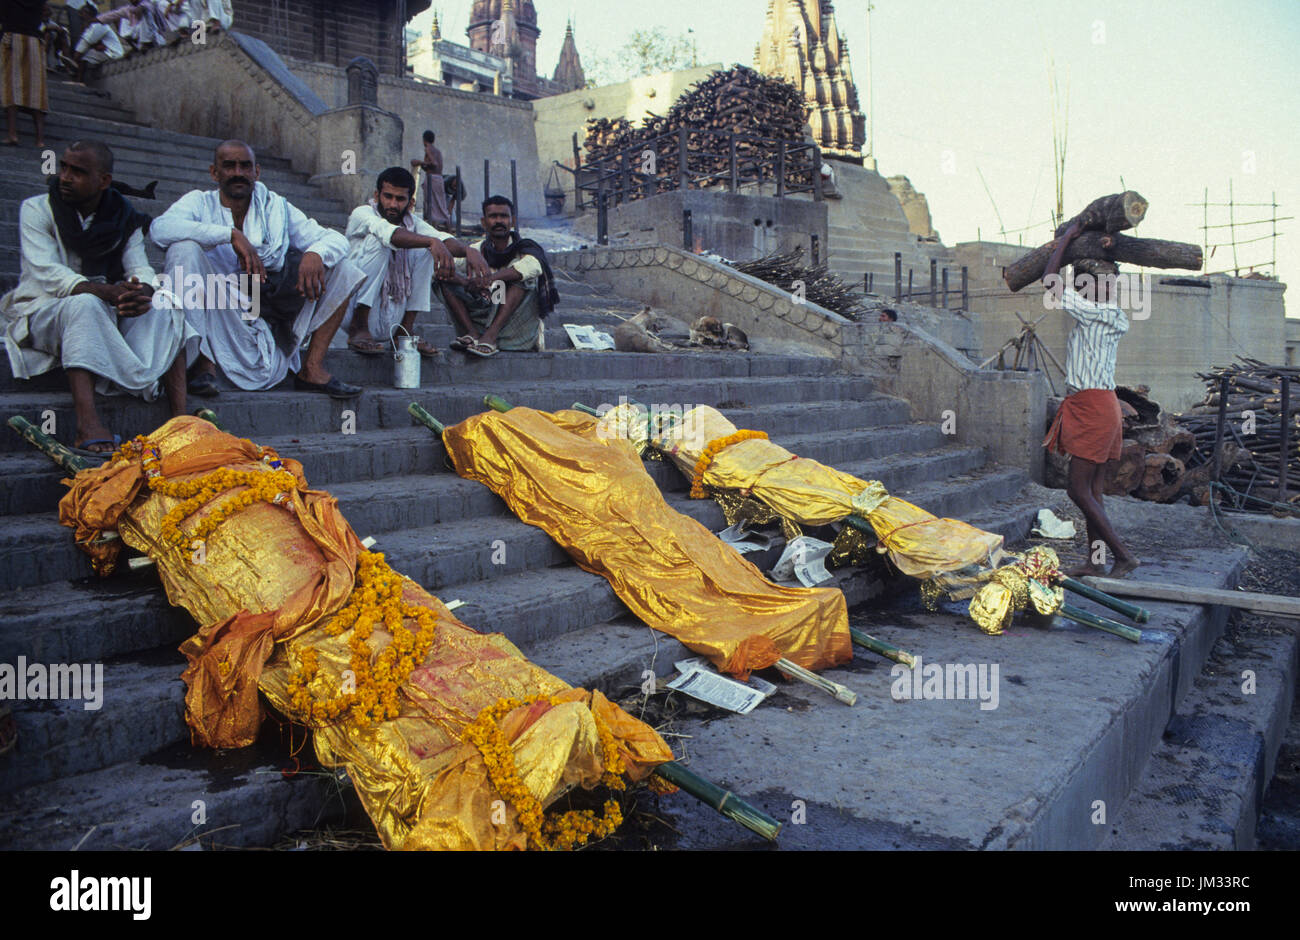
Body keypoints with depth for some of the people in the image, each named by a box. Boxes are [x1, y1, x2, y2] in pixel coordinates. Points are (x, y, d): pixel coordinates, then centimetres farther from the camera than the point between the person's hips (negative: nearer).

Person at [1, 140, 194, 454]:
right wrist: (106, 292, -35)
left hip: (105, 316, 4)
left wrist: (141, 293, -31)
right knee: (85, 304, -37)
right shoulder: (37, 210, -3)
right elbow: (47, 273, -18)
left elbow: (141, 269, -4)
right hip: (42, 314, -4)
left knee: (164, 306, -21)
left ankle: (180, 416, -36)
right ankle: (87, 426, -51)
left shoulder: (123, 218, 8)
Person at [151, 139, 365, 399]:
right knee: (184, 248, -26)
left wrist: (315, 254, -21)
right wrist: (232, 234, -27)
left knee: (339, 266, -4)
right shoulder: (199, 202, 3)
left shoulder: (276, 207, 11)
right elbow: (159, 228, -19)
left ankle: (312, 367, -12)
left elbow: (335, 239, 4)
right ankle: (204, 361, -25)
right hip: (216, 313, -3)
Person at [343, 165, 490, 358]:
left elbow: (442, 239, -14)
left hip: (392, 319, 5)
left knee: (424, 250, -5)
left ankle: (406, 330, -6)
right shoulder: (362, 214, -8)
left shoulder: (413, 223, 7)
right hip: (355, 310, -5)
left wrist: (468, 250, -37)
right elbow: (388, 233, -32)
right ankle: (358, 328, -22)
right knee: (377, 241, -23)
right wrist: (432, 242, -48)